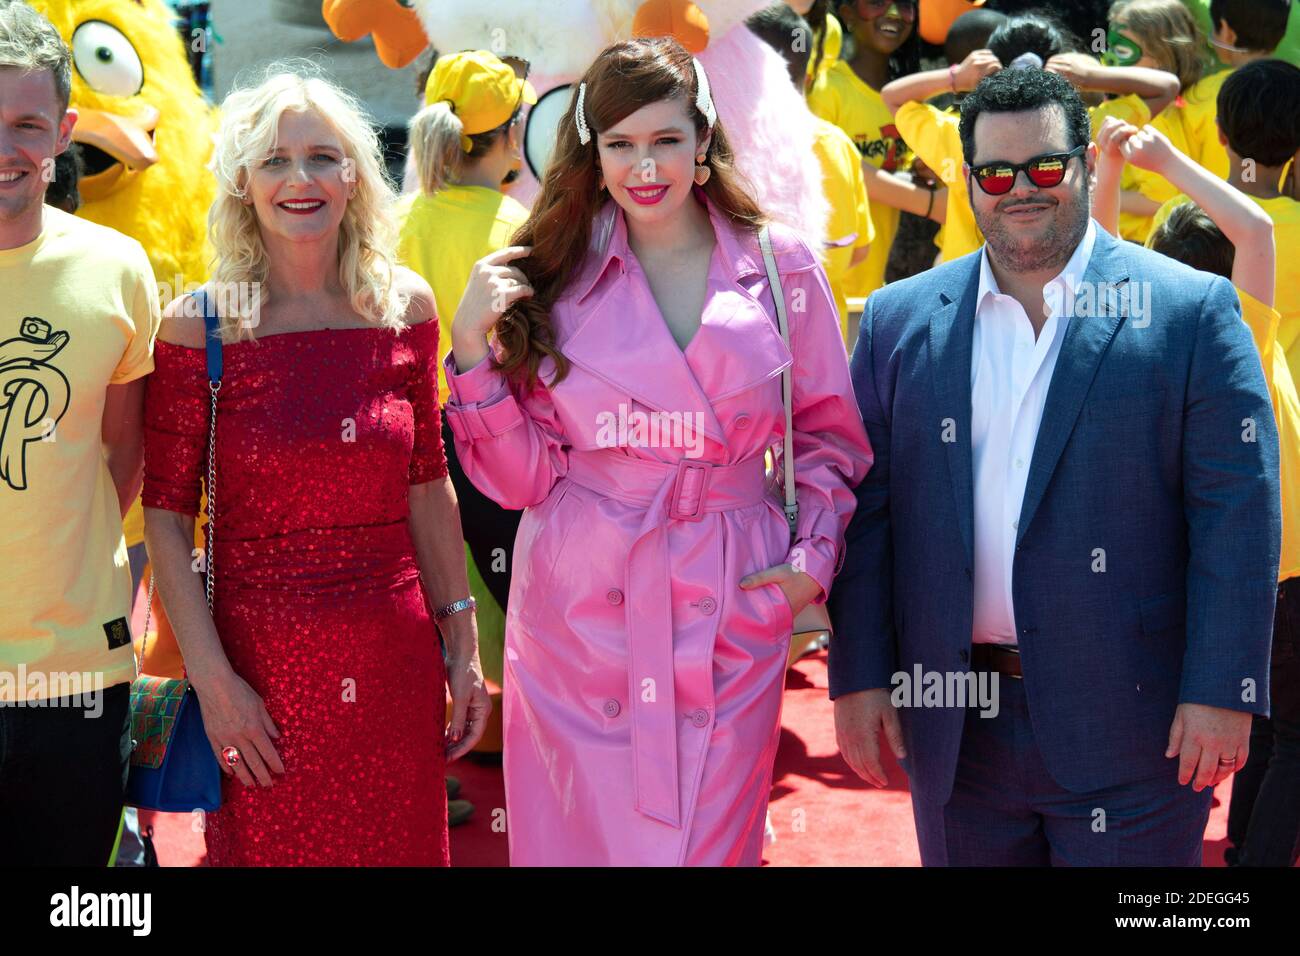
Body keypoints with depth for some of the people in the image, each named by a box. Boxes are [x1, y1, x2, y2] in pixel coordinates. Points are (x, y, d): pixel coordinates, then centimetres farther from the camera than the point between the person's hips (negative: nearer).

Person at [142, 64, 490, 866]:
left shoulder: (406, 306, 2)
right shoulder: (200, 325, -8)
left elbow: (427, 483, 9)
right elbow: (167, 514, -6)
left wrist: (462, 645, 8)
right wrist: (213, 680, -12)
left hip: (397, 664, 3)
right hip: (260, 659, -3)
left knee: (404, 844, 12)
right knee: (267, 848, 8)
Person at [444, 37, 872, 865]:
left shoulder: (780, 267, 0)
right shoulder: (555, 278, -1)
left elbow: (829, 431, 11)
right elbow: (523, 477, -1)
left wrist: (813, 557, 0)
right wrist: (476, 348, -11)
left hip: (730, 606, 0)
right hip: (582, 609, 0)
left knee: (710, 838, 8)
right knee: (581, 833, 10)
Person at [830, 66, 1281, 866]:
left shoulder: (1191, 311, -3)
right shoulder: (900, 322, 6)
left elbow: (1238, 509, -6)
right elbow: (868, 507, 6)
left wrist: (1222, 692, -11)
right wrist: (858, 677, 1)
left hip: (1130, 728, -2)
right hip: (955, 726, 3)